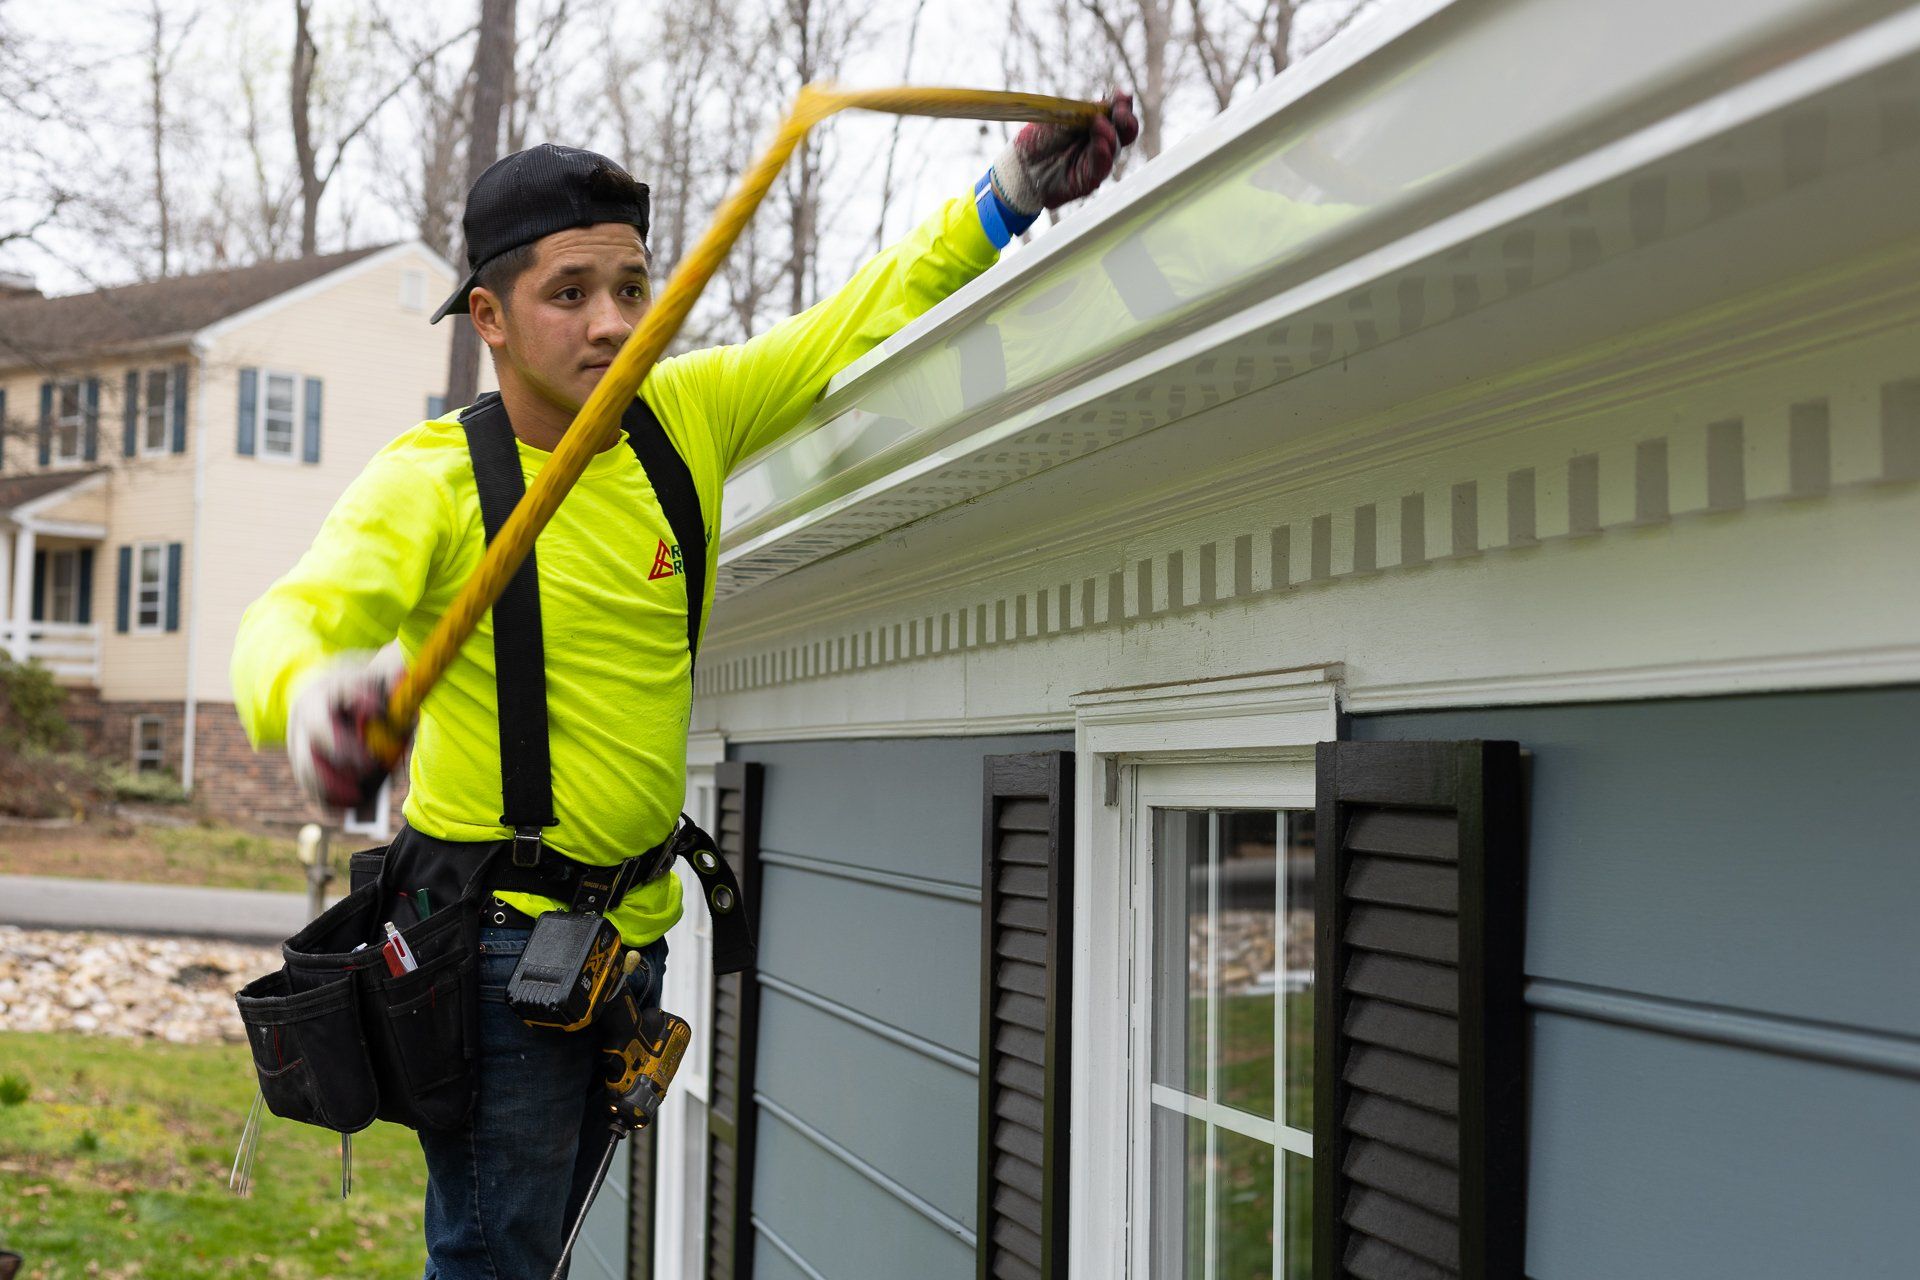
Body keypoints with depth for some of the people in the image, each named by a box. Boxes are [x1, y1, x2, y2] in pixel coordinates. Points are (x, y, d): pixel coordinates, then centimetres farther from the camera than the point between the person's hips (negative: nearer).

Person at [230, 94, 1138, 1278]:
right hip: (497, 933, -5)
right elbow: (293, 617, -31)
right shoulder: (433, 479, -16)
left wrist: (1009, 201, 0)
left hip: (634, 927, 6)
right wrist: (313, 694, -54)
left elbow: (851, 327, 7)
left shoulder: (686, 418, -2)